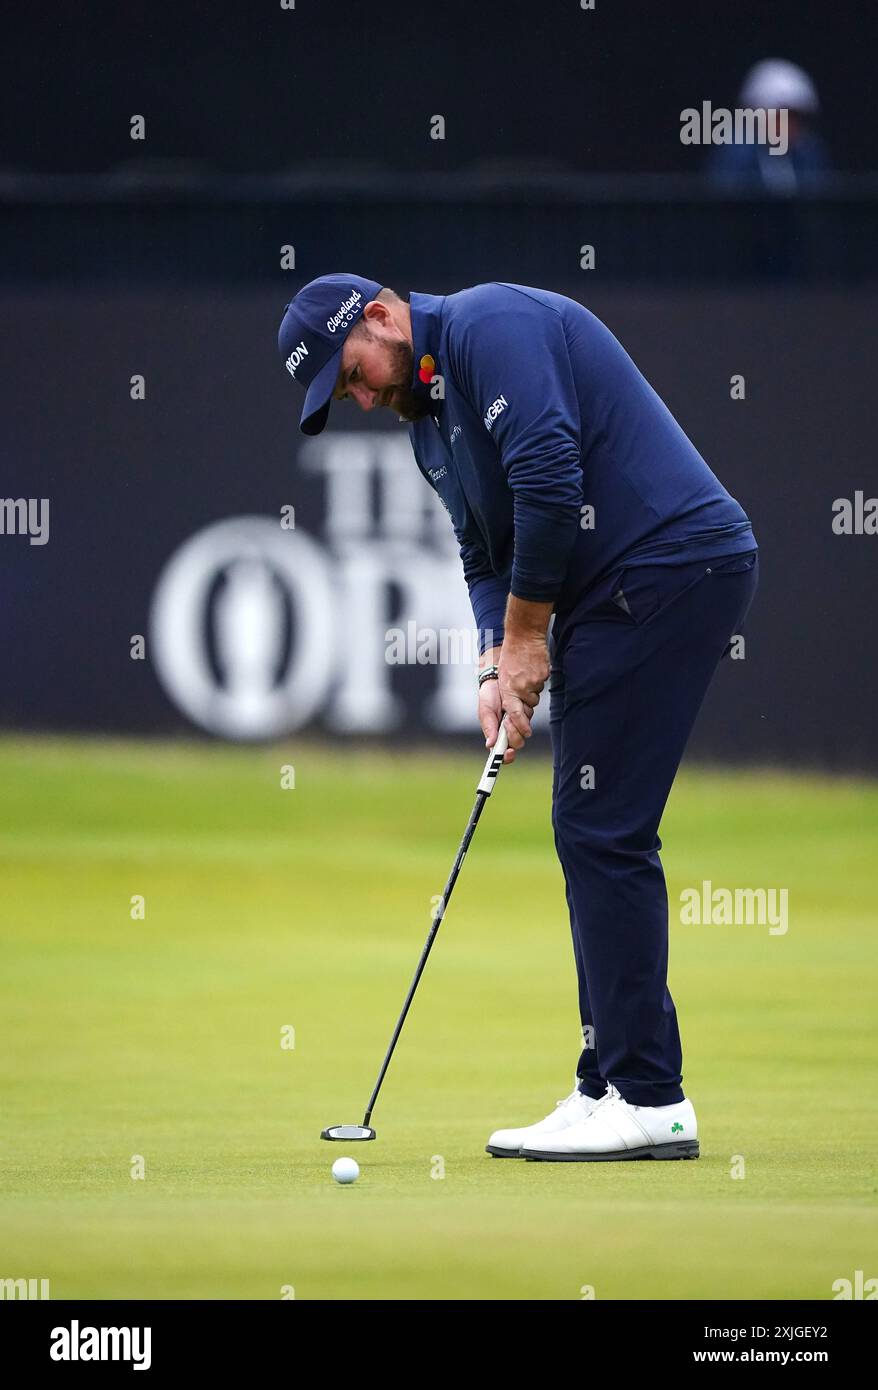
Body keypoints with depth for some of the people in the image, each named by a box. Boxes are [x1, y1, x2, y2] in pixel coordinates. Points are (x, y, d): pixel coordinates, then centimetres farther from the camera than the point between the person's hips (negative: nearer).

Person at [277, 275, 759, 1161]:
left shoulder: (488, 325, -12)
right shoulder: (427, 421, 20)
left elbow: (548, 475, -21)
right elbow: (486, 557, 22)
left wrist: (526, 636, -12)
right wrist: (495, 669, 2)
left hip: (672, 563, -10)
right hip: (616, 594, 10)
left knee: (603, 832, -11)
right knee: (590, 837, 10)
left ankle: (650, 1101, -9)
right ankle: (613, 1088, 12)